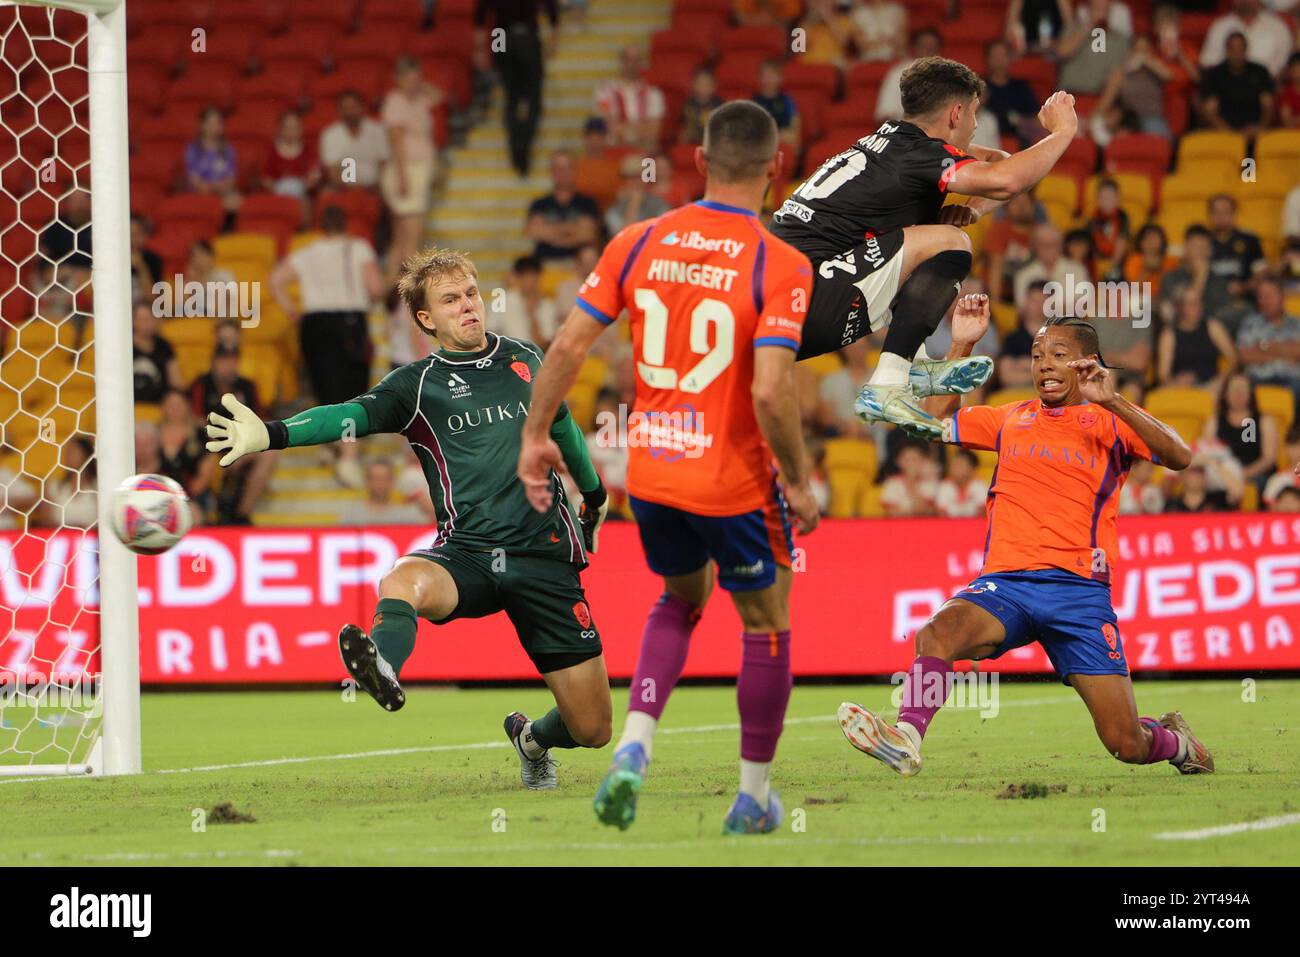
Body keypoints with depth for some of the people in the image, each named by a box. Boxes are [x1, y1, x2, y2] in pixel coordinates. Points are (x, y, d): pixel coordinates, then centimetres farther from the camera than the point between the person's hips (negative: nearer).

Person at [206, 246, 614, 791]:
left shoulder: (526, 361, 12)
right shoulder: (419, 385, 2)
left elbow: (562, 427, 30)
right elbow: (351, 416, -14)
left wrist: (594, 495, 46)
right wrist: (271, 435, -32)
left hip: (546, 557, 2)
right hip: (468, 553, -2)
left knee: (591, 730, 0)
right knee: (403, 581, -40)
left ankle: (532, 740, 36)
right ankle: (383, 672, -72)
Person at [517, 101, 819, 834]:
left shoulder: (639, 244, -2)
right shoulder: (780, 266, -15)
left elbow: (569, 344, -3)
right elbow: (770, 392, -24)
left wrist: (535, 435, 9)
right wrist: (800, 484, -11)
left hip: (651, 471, 5)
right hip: (735, 480, -4)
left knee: (684, 597, 28)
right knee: (767, 621, 17)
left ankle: (635, 745, 7)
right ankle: (755, 796, 25)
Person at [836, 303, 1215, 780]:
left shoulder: (1109, 422, 8)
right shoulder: (1013, 419, 21)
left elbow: (1179, 457, -9)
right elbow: (936, 422, 28)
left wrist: (1112, 401, -18)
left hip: (1079, 586, -3)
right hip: (1006, 581, 3)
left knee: (1127, 744, -4)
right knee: (941, 629, -34)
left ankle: (1174, 740, 30)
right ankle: (904, 739, -46)